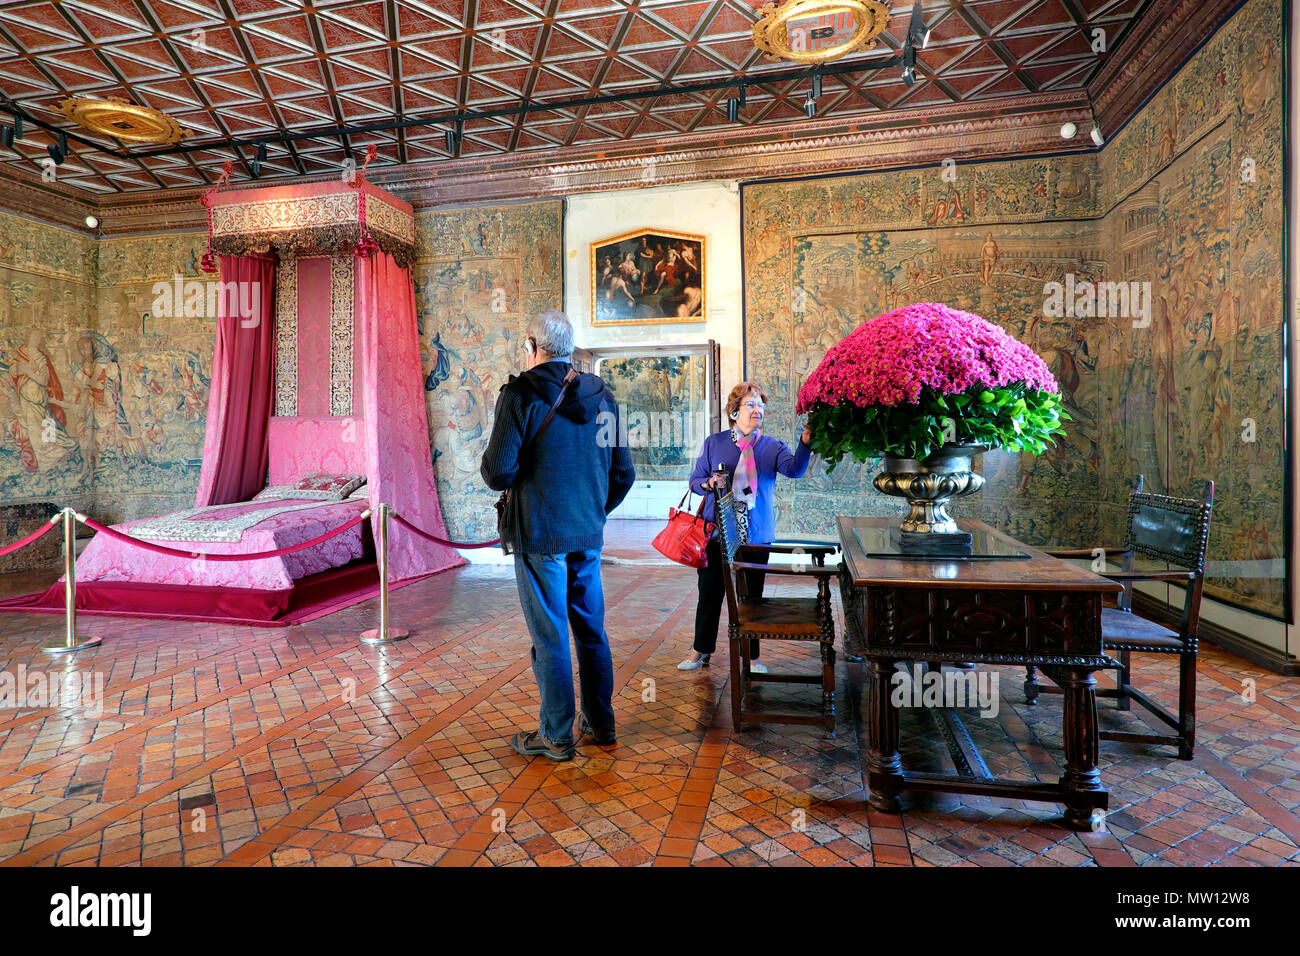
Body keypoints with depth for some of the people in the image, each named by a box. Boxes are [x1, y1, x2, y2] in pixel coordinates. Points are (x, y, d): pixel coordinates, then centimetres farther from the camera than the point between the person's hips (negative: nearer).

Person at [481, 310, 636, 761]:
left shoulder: (521, 395, -11)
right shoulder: (601, 396, 6)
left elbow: (499, 473, -16)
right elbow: (624, 473, 8)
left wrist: (489, 464, 7)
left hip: (540, 538, -5)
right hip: (588, 537, 5)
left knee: (550, 639, 5)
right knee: (592, 632, 15)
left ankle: (556, 736, 18)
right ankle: (600, 724, 28)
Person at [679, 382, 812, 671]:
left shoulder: (771, 446, 2)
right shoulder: (714, 443, 2)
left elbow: (794, 469, -18)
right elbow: (695, 480, 6)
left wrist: (805, 443, -36)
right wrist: (709, 484, -16)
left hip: (756, 535, 0)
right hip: (717, 532, 0)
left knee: (752, 598, 9)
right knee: (710, 594, 10)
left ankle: (751, 657, 26)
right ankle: (701, 651, 28)